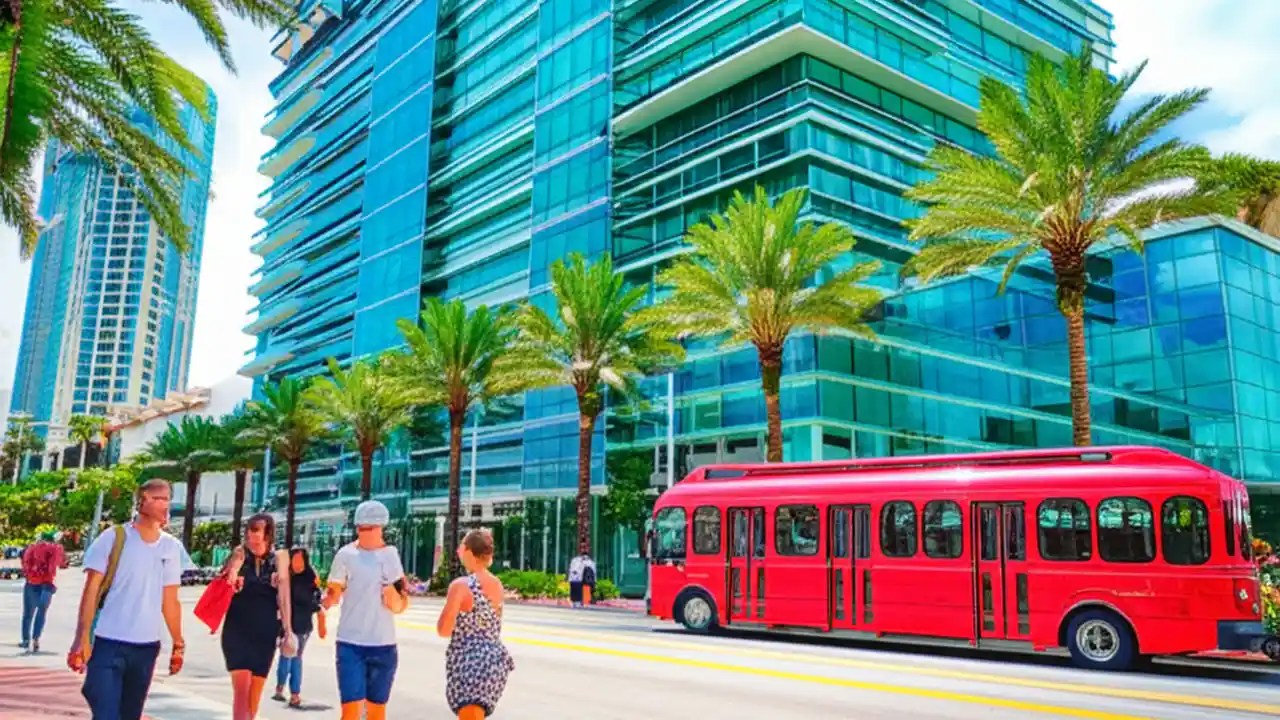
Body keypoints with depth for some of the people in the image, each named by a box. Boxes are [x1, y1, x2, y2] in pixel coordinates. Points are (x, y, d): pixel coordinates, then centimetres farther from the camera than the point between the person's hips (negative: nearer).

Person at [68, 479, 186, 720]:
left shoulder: (172, 547, 6)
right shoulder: (113, 538, -5)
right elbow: (91, 590, -7)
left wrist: (178, 643, 10)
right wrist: (82, 637, -14)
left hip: (147, 646, 4)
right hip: (109, 643, -4)